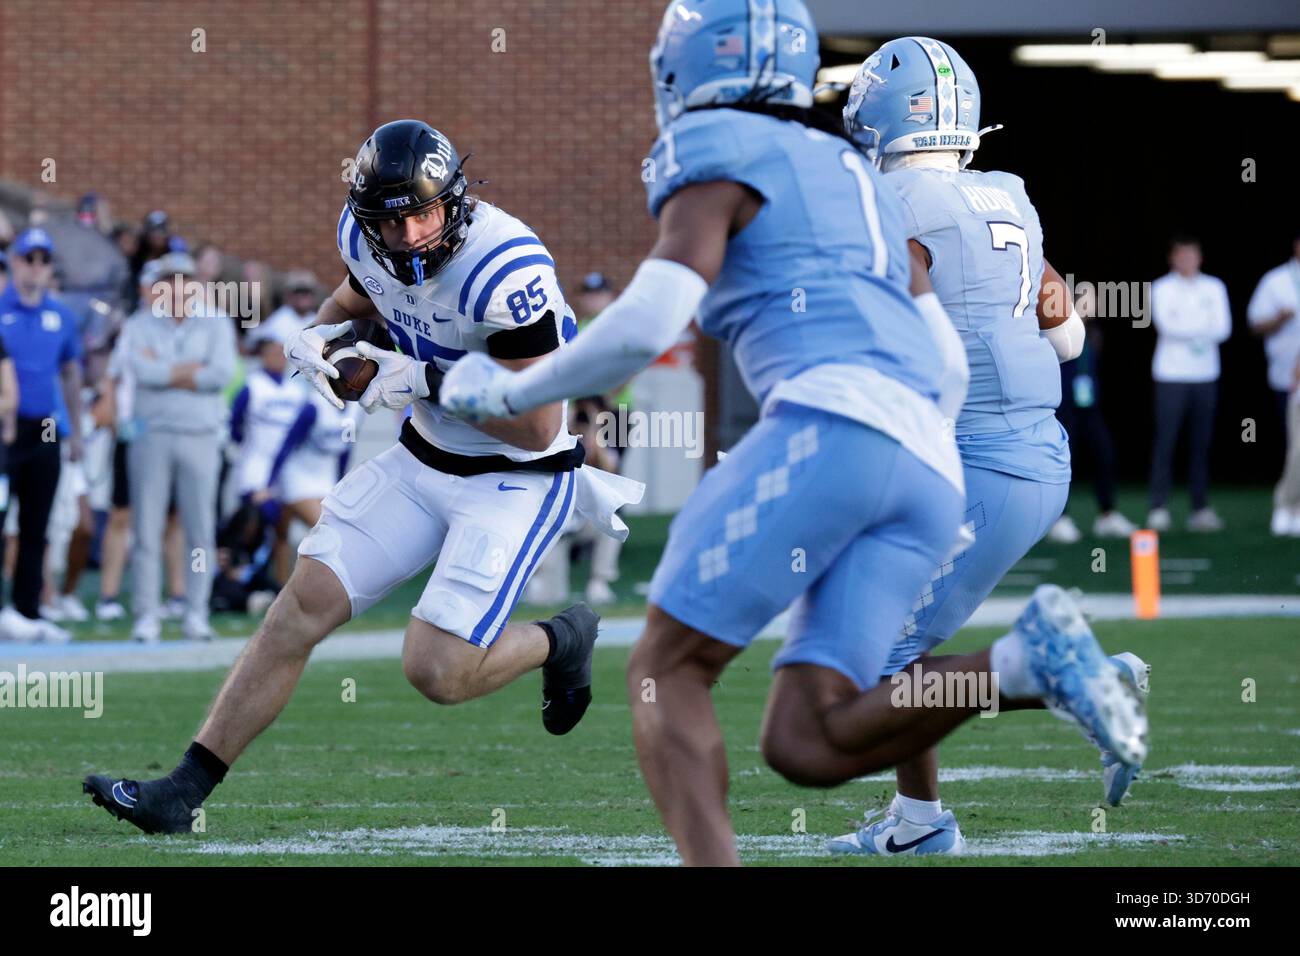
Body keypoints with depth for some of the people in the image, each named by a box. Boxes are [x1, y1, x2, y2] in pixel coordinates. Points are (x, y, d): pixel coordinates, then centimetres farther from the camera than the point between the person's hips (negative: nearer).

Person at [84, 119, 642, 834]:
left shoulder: (507, 270, -29)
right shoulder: (367, 236, -7)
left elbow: (535, 427, -24)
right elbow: (354, 304, 18)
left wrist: (428, 381, -25)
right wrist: (322, 334, -5)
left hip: (519, 478, -6)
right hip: (422, 457, 6)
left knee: (438, 672, -14)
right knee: (304, 603, -4)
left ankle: (562, 641, 18)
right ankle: (184, 789, 0)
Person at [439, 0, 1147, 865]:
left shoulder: (719, 158, 8)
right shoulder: (855, 177, 33)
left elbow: (644, 325, -4)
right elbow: (947, 368, 31)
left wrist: (511, 392, 11)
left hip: (833, 421, -7)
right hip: (933, 469, 7)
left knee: (666, 672, -2)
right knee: (804, 747, -1)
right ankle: (1027, 663, -20)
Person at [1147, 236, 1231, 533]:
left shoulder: (1214, 288, 10)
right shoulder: (1162, 288, 1)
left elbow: (1224, 328, 0)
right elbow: (1166, 325, -13)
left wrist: (1186, 330, -11)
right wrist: (1203, 328, -6)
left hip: (1205, 375, 3)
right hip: (1171, 375, -3)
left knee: (1201, 444, 4)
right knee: (1165, 442, -7)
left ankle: (1201, 508, 7)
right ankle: (1159, 509, -7)